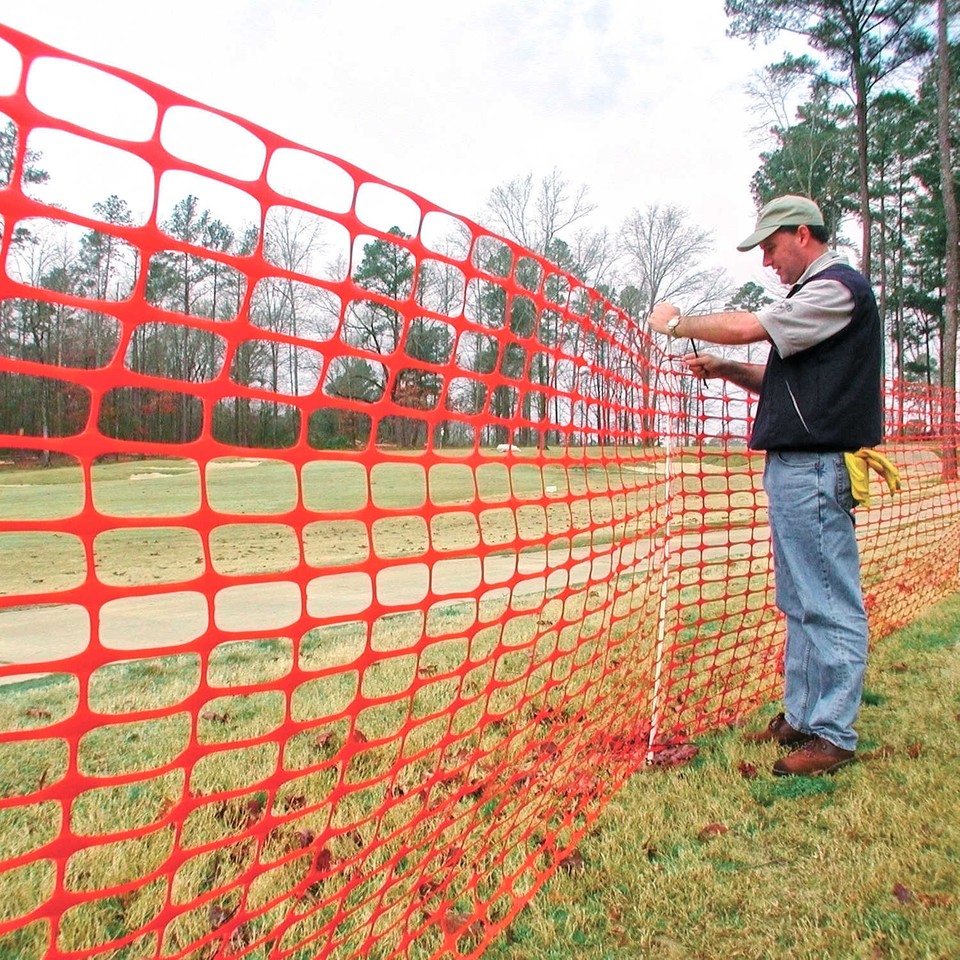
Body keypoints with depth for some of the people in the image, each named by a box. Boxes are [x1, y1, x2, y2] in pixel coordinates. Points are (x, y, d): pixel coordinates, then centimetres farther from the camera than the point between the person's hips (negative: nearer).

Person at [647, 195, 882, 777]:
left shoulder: (839, 287, -8)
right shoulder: (815, 294, 23)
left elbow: (748, 326, -16)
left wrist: (678, 324, -2)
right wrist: (723, 369, 9)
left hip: (816, 467, -10)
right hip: (791, 465, 10)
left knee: (830, 605, -5)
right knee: (800, 604, 14)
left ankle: (834, 735, 3)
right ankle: (801, 716, 24)